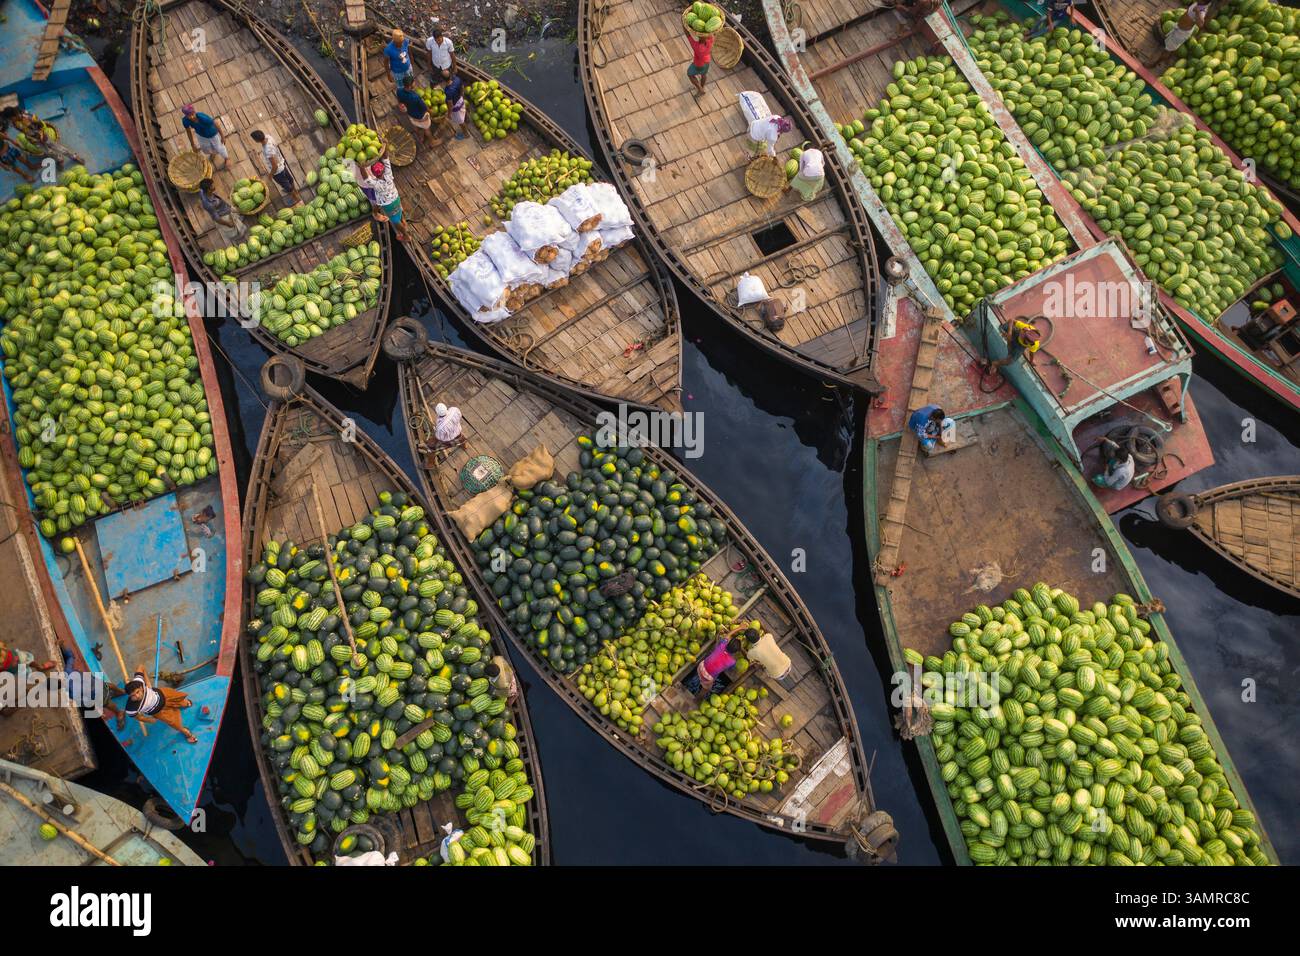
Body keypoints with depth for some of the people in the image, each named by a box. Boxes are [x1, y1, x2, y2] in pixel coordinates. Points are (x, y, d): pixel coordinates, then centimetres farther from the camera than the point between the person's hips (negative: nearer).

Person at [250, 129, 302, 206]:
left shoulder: (268, 152, -44)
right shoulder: (268, 136, -22)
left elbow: (275, 166, -32)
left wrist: (271, 175, -14)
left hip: (277, 171, -8)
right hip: (281, 163, 8)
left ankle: (297, 199, 44)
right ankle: (293, 190, 62)